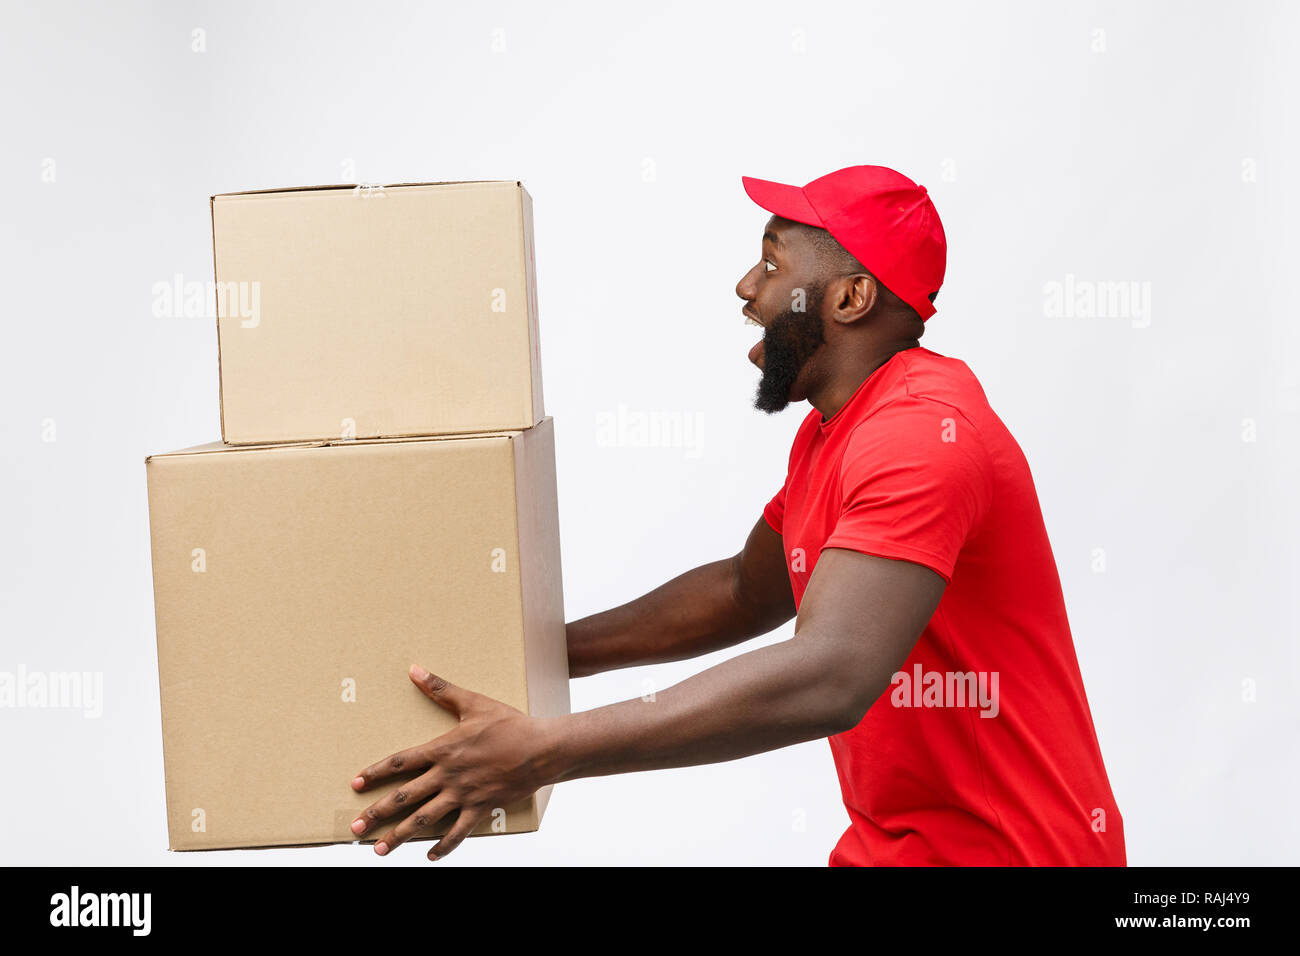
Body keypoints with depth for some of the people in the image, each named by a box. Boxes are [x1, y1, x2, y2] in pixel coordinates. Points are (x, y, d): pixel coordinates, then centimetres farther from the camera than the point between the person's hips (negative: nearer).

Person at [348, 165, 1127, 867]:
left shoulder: (921, 433, -22)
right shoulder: (828, 432, 9)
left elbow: (827, 679, -33)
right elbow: (745, 593, 21)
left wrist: (541, 751, -34)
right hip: (895, 839, 8)